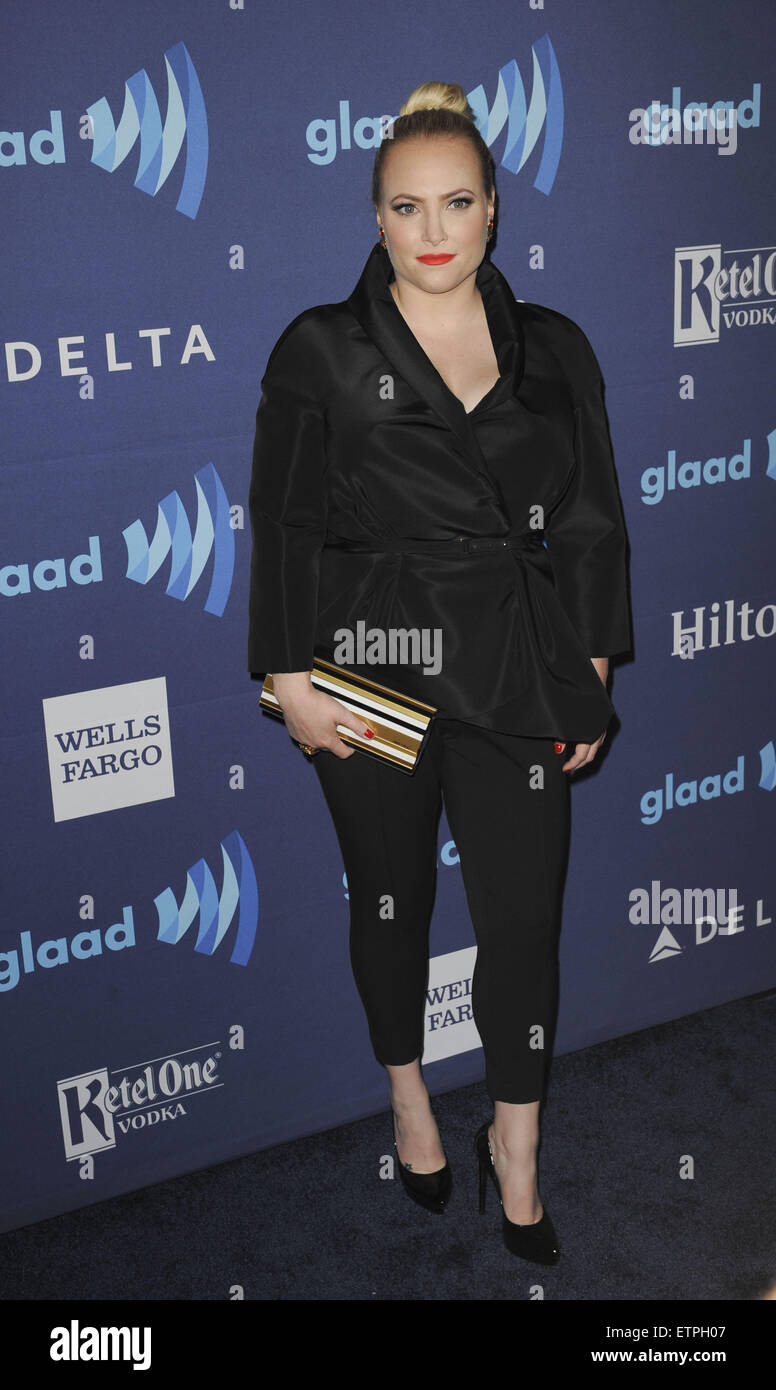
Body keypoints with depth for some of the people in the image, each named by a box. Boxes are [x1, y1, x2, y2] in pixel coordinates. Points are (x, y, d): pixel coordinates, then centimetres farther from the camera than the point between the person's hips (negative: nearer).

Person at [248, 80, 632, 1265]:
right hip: (372, 672, -1)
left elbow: (591, 523, 8)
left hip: (518, 677, 2)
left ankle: (516, 1140, 25)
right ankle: (409, 1097, 40)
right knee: (390, 899, 14)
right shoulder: (322, 350, -2)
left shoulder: (554, 352, 6)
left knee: (524, 914, 2)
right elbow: (284, 529, -3)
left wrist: (592, 673, 5)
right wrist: (292, 681, -8)